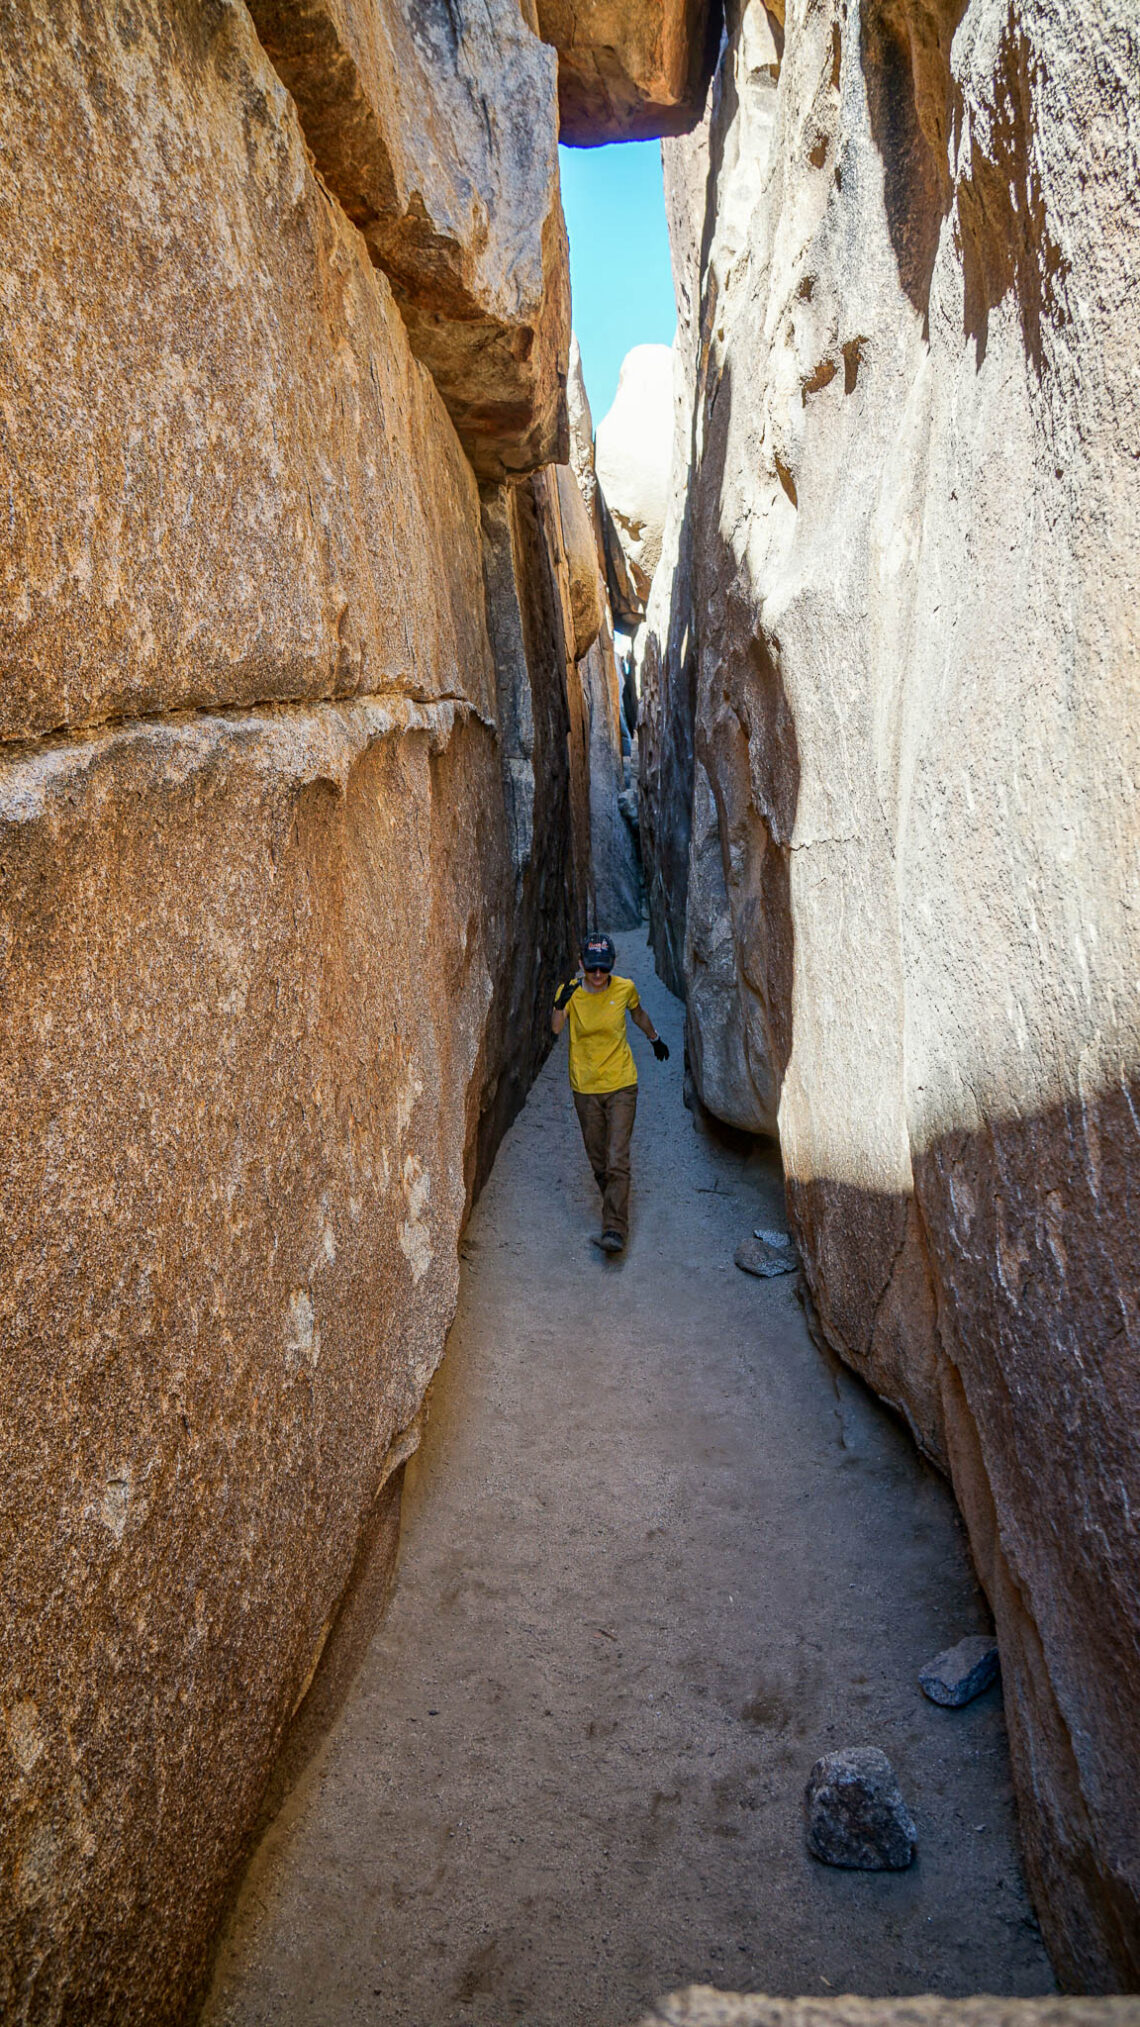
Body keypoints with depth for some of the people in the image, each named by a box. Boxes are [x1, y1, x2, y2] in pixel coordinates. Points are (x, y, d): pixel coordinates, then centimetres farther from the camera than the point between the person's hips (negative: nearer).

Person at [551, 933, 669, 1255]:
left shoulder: (625, 988, -5)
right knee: (597, 1161, 14)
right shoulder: (571, 991, -7)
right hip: (585, 1087, 2)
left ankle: (615, 1231, -12)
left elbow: (638, 1014, 17)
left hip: (621, 1086, -1)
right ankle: (615, 1206, 39)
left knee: (617, 1161, -11)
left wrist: (655, 1039, 32)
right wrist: (561, 1005, -42)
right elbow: (556, 1028, -23)